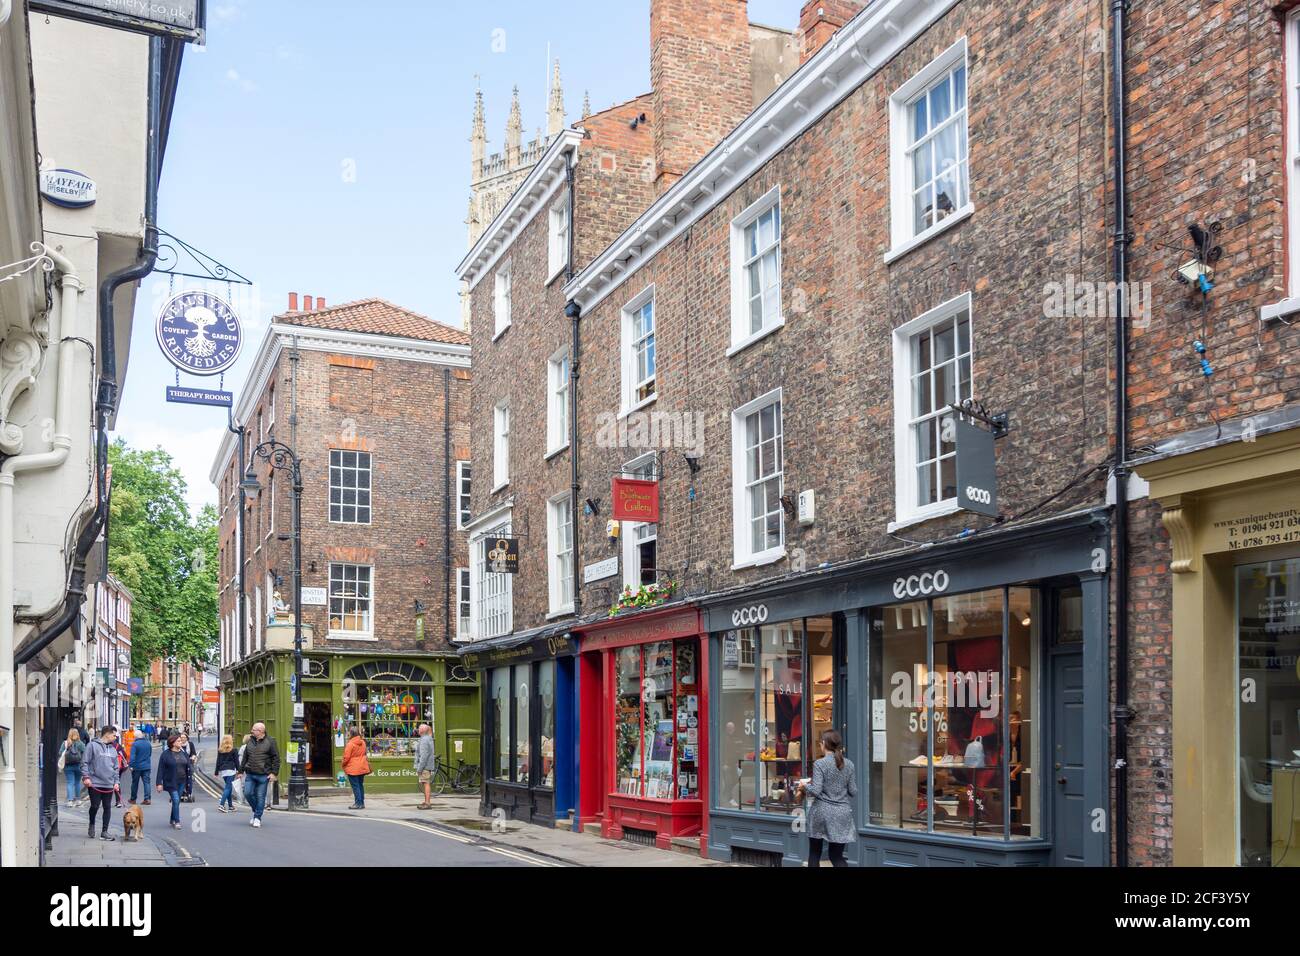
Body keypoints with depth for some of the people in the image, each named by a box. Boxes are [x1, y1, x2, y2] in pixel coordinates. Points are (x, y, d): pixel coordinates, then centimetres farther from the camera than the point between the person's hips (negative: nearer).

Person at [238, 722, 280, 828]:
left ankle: (257, 817, 10)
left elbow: (276, 758, -3)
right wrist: (241, 771, 16)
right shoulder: (250, 741, 11)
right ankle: (256, 810, 20)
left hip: (263, 775, -4)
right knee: (248, 793, -5)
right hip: (250, 774, 4)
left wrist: (273, 773, -9)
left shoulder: (270, 741, -3)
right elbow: (244, 758, 19)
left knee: (260, 796, -1)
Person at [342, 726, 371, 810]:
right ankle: (362, 803, 17)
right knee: (360, 785, 14)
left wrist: (343, 764, 2)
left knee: (355, 786, -2)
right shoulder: (363, 743, 6)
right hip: (362, 767, 7)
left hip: (353, 769, -7)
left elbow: (346, 757, -14)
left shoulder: (350, 744, -16)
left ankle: (358, 803, -4)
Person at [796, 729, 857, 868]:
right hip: (842, 814, 4)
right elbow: (853, 792, 5)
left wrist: (804, 787, 3)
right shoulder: (849, 764, 2)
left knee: (814, 854, 13)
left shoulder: (819, 763, -11)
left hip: (822, 812, -3)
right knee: (837, 856, 9)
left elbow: (816, 791, -16)